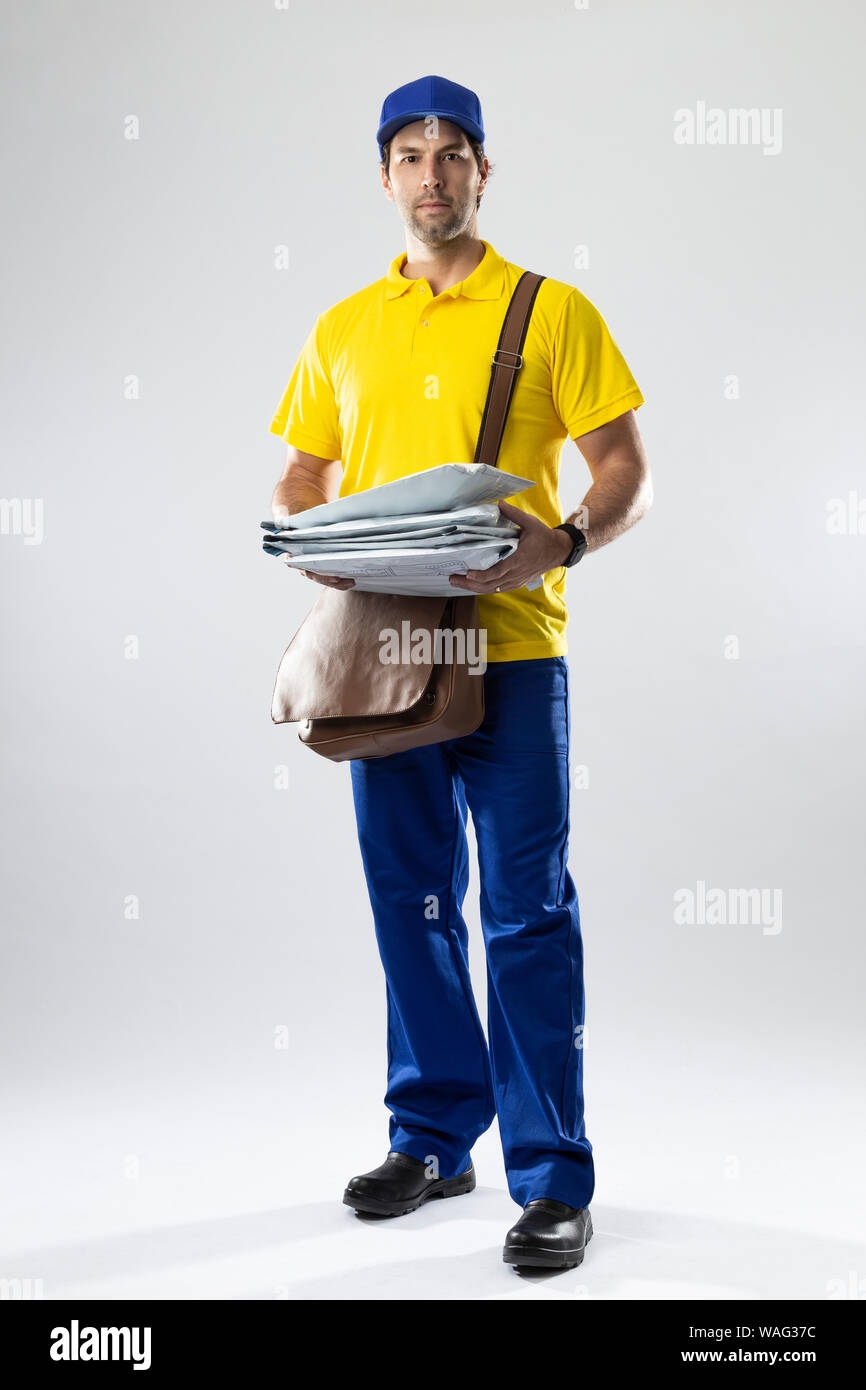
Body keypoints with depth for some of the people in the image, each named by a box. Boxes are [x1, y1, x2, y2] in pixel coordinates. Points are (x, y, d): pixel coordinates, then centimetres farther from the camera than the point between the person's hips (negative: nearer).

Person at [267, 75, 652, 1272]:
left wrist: (560, 545, -20)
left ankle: (554, 1179, 5)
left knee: (528, 912, -3)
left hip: (510, 647, -4)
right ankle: (432, 1140, 25)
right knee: (410, 903, 11)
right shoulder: (343, 330, 14)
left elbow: (627, 474, -1)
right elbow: (298, 479, 16)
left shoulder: (554, 312, 3)